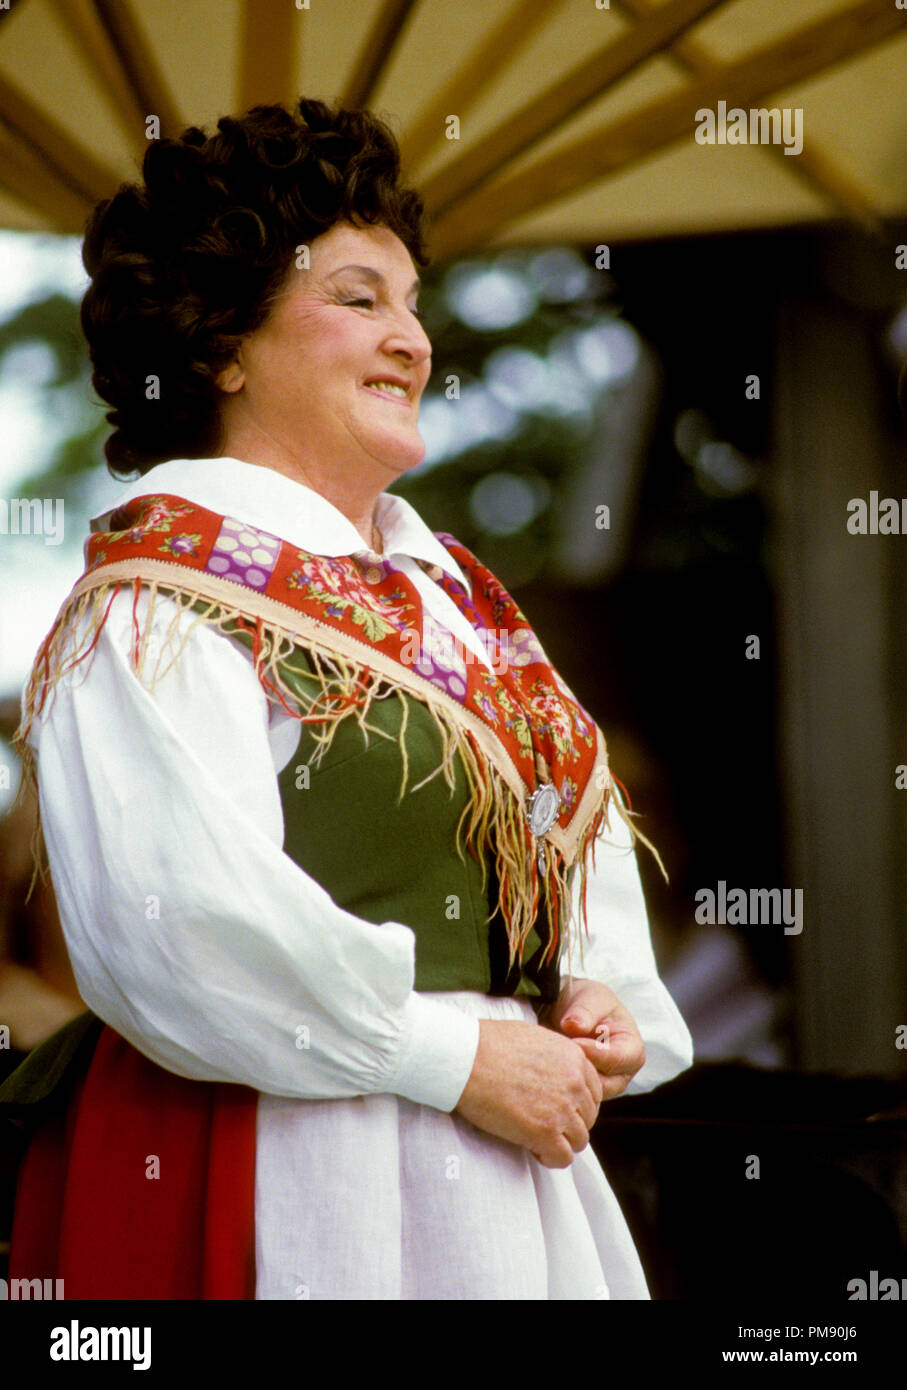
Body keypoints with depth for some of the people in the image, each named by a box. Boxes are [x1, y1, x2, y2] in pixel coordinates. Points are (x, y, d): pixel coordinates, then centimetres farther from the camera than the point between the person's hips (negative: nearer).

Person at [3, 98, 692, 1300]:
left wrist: (606, 994, -2)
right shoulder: (158, 601, -10)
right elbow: (183, 921, -22)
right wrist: (453, 1056, -18)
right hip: (285, 1197, -8)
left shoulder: (448, 587, 16)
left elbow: (580, 814, 18)